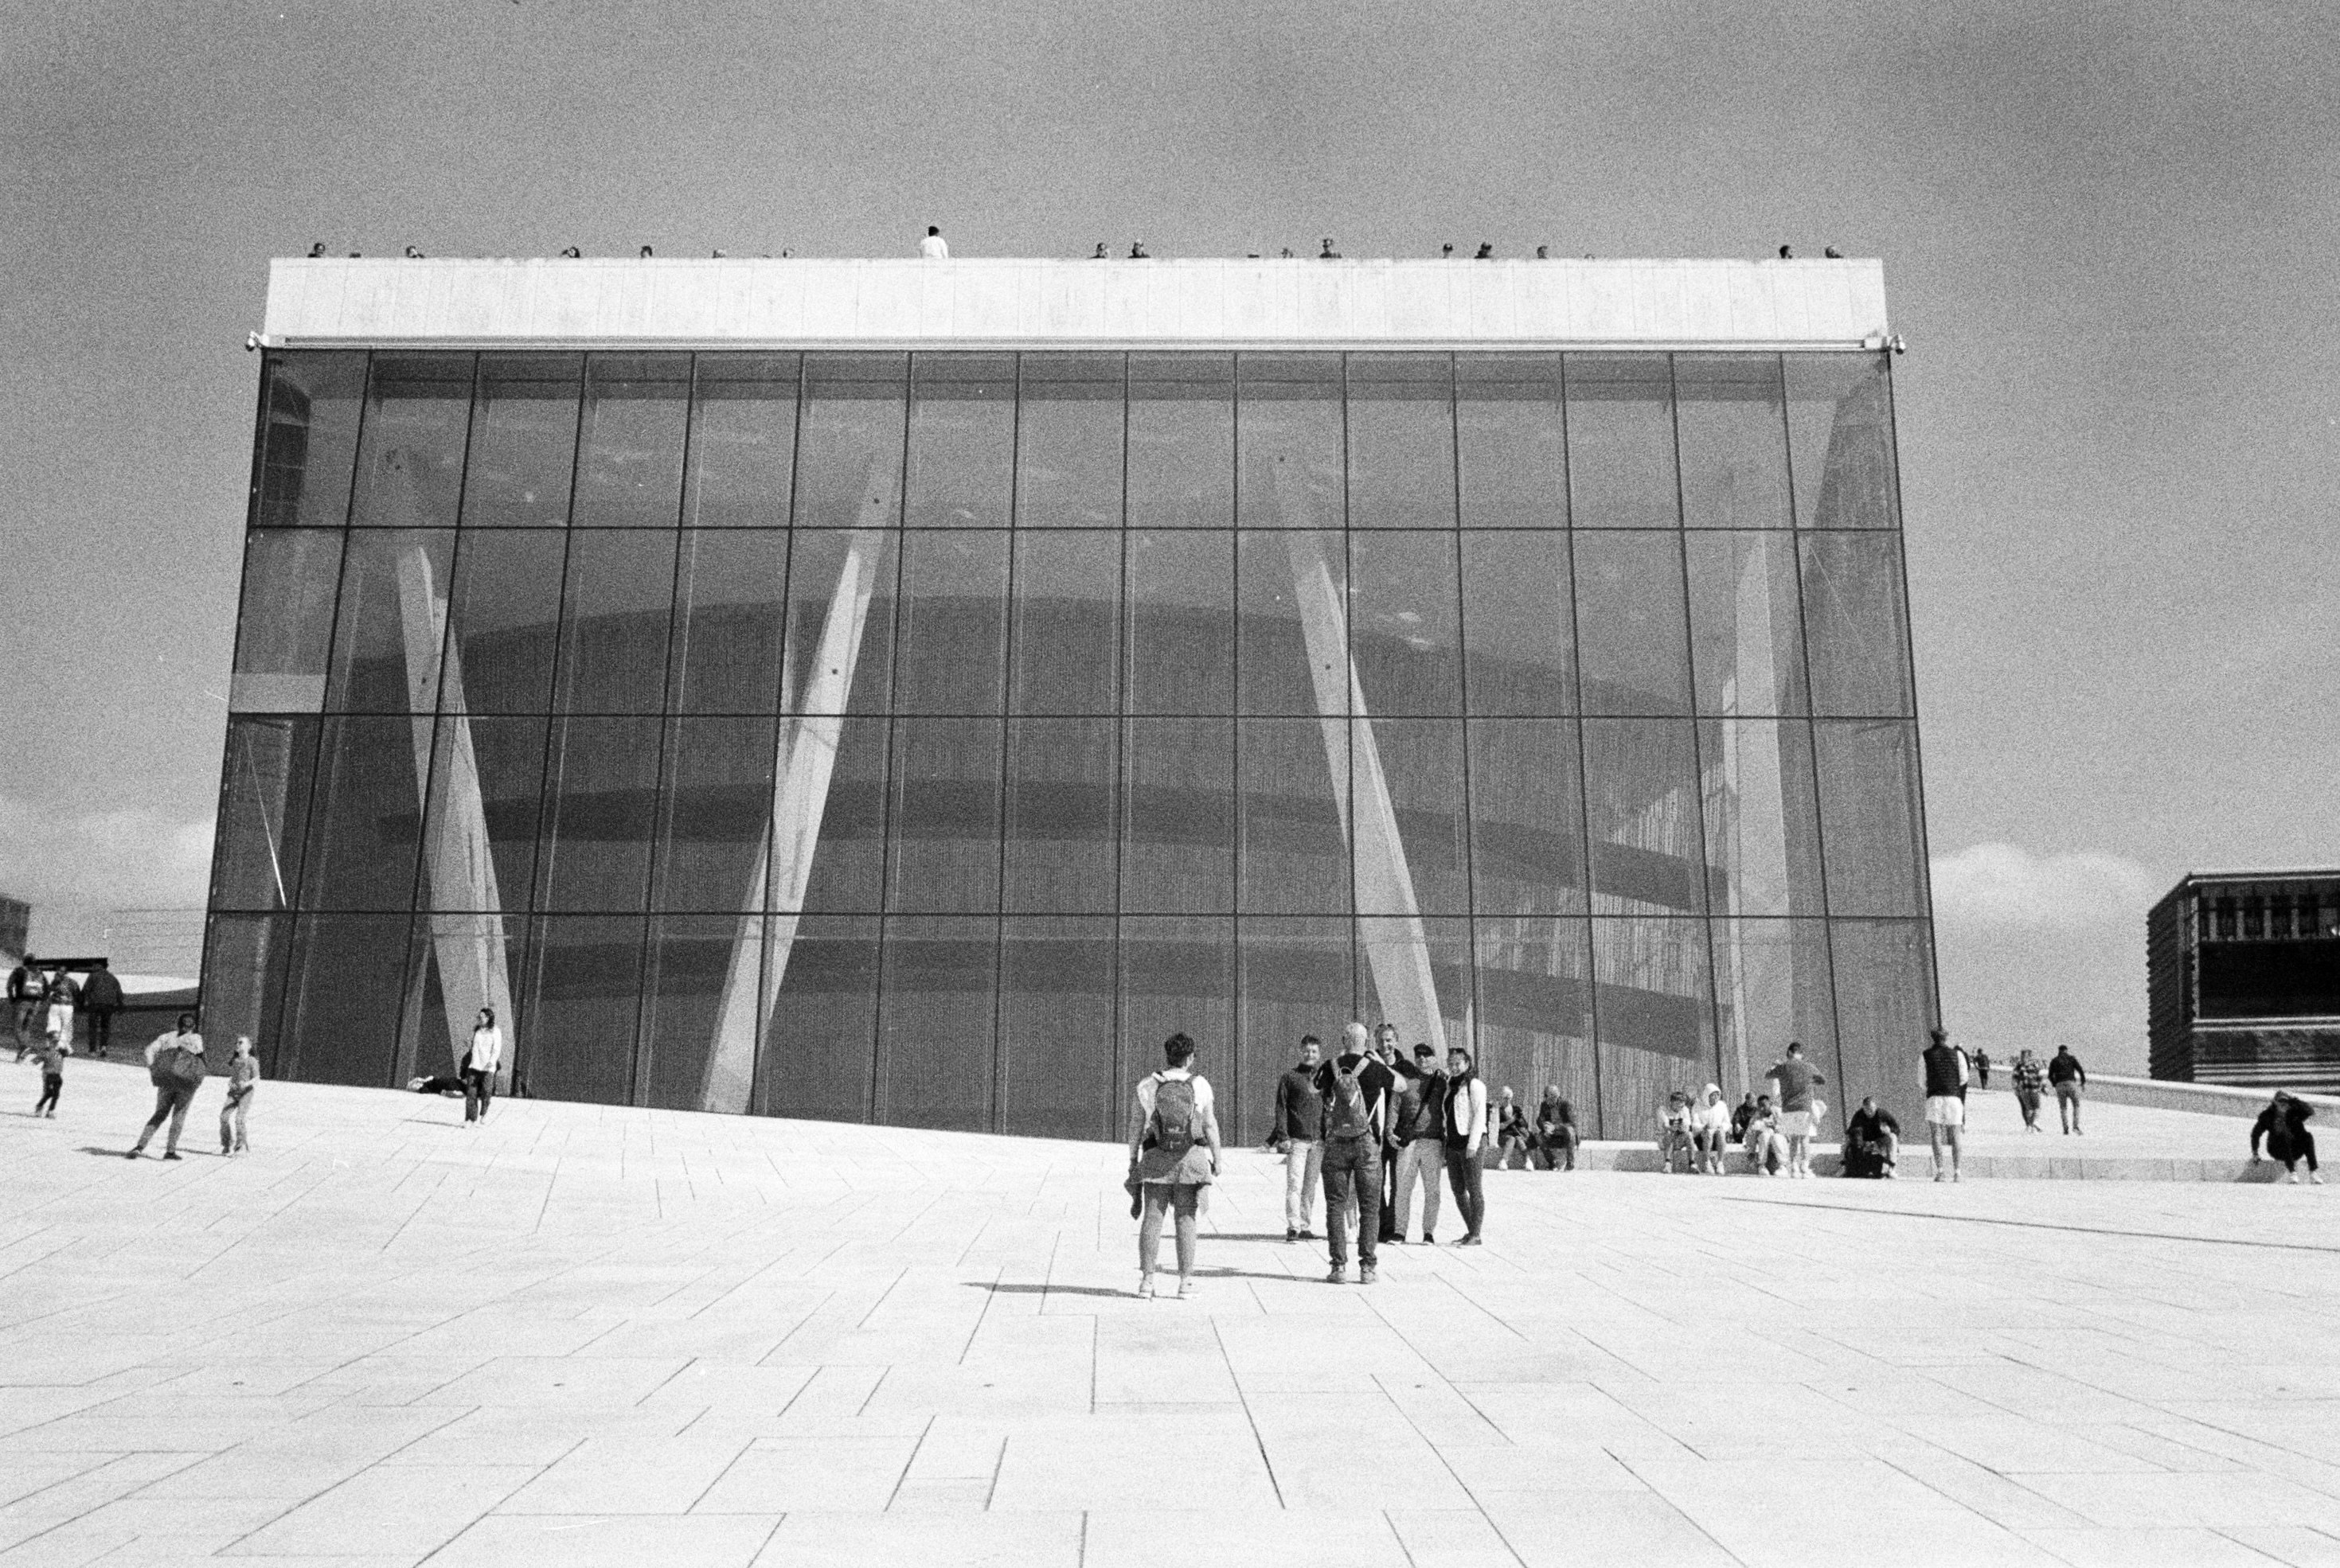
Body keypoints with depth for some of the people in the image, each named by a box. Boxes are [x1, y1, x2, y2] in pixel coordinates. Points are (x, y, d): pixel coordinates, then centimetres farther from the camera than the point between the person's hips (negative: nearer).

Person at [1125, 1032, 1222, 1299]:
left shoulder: (1148, 1085, 0)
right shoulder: (1200, 1085, -3)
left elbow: (1137, 1124, 2)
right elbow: (1210, 1125, -2)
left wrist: (1133, 1159, 9)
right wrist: (1217, 1159, 5)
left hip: (1156, 1157, 1)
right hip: (1192, 1156, -1)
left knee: (1152, 1218, 4)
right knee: (1185, 1219, 4)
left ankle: (1147, 1280, 3)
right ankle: (1186, 1282, 4)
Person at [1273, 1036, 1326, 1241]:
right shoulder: (1289, 1078, 3)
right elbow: (1281, 1108, 0)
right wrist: (1283, 1136, -10)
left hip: (1319, 1142, 4)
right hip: (1296, 1140, -4)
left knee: (1311, 1186, 6)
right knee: (1294, 1185, -9)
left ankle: (1305, 1226, 12)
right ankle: (1293, 1227, -9)